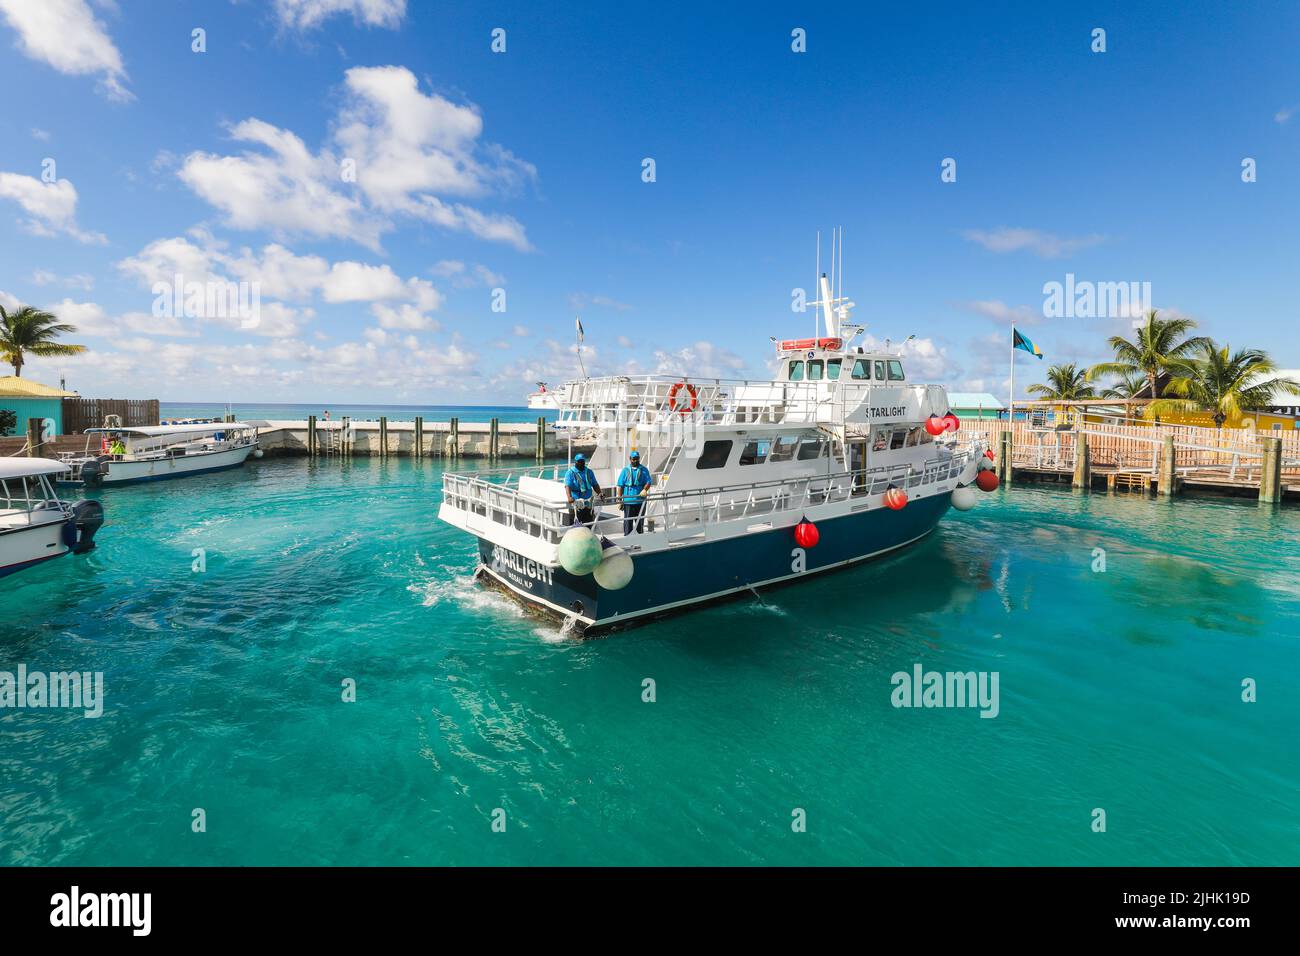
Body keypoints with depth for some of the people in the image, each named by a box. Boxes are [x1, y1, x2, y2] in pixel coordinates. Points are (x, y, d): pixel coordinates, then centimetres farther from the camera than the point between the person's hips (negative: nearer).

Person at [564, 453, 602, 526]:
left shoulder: (589, 472, 15)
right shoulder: (570, 473, -2)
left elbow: (595, 484, 16)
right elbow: (567, 486, -16)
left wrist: (600, 493, -3)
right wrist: (569, 497, -34)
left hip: (588, 502, 5)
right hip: (576, 502, -5)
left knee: (590, 522, 5)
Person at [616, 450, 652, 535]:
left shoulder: (644, 470, 8)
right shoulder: (625, 471, 7)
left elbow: (648, 482, 0)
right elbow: (620, 486, 5)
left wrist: (645, 489, -22)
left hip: (640, 501, 1)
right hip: (628, 501, -1)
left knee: (640, 522, 9)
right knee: (628, 522, -1)